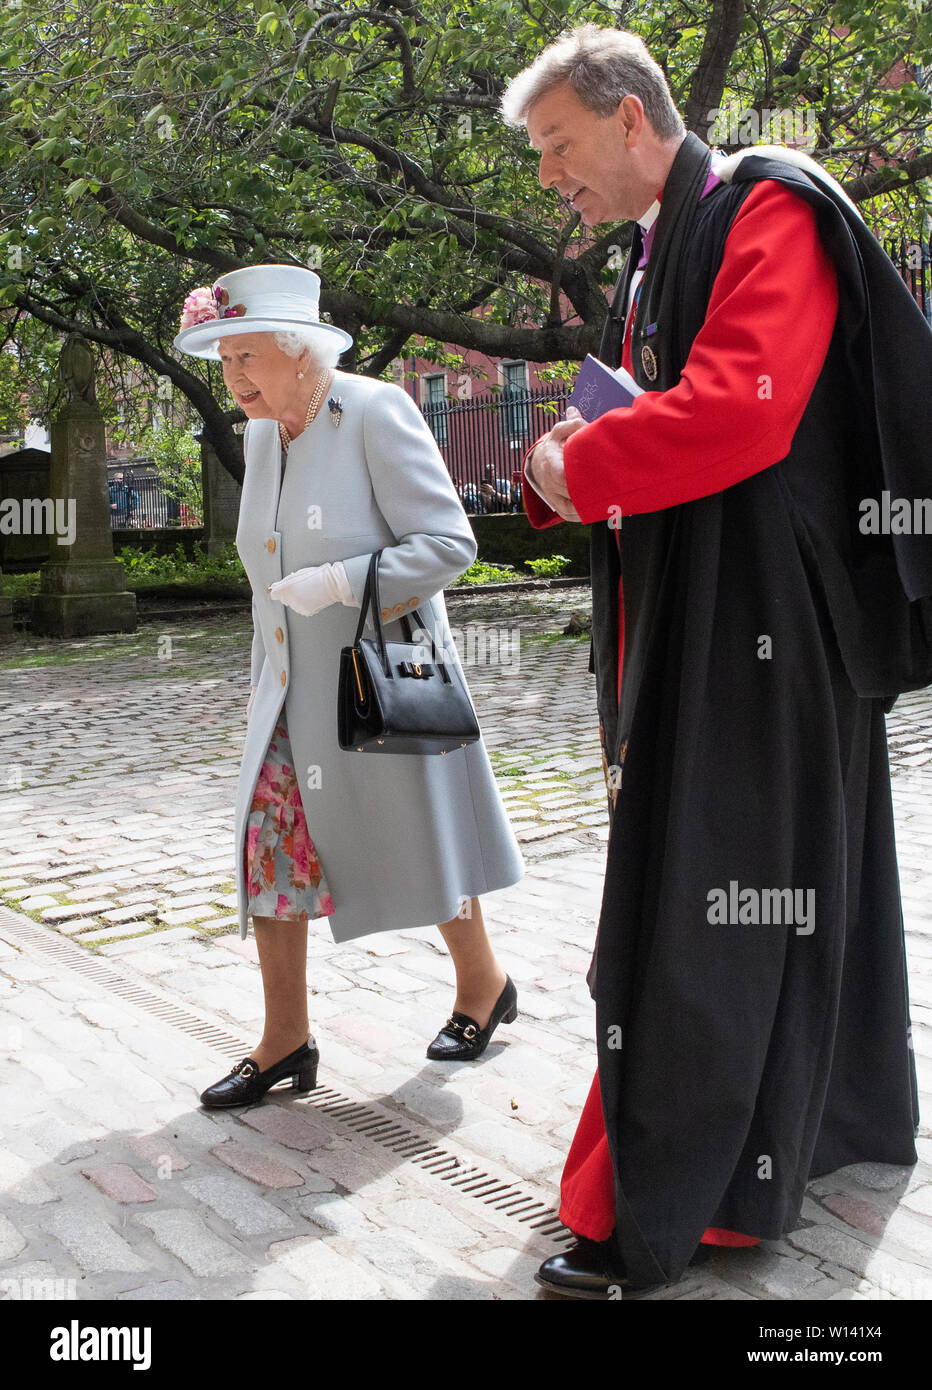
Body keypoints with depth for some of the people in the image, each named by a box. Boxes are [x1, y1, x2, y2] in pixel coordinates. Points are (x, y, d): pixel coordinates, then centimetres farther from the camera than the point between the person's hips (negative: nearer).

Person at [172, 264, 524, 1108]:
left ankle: (484, 987, 32)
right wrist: (268, 681, 18)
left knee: (419, 845, 8)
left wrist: (336, 584, -26)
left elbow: (449, 544, -18)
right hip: (291, 693, 7)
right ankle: (285, 1042, 16)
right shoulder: (261, 434, 8)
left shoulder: (377, 413, -14)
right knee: (270, 850, 3)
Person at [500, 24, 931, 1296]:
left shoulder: (765, 210, -10)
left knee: (705, 892, -7)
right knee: (784, 872, 17)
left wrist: (577, 466, -13)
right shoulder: (653, 257, 18)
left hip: (758, 609, -9)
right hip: (688, 617, 9)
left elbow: (741, 410, -26)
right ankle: (825, 1117, 33)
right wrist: (570, 462, 1)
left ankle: (661, 1213, 3)